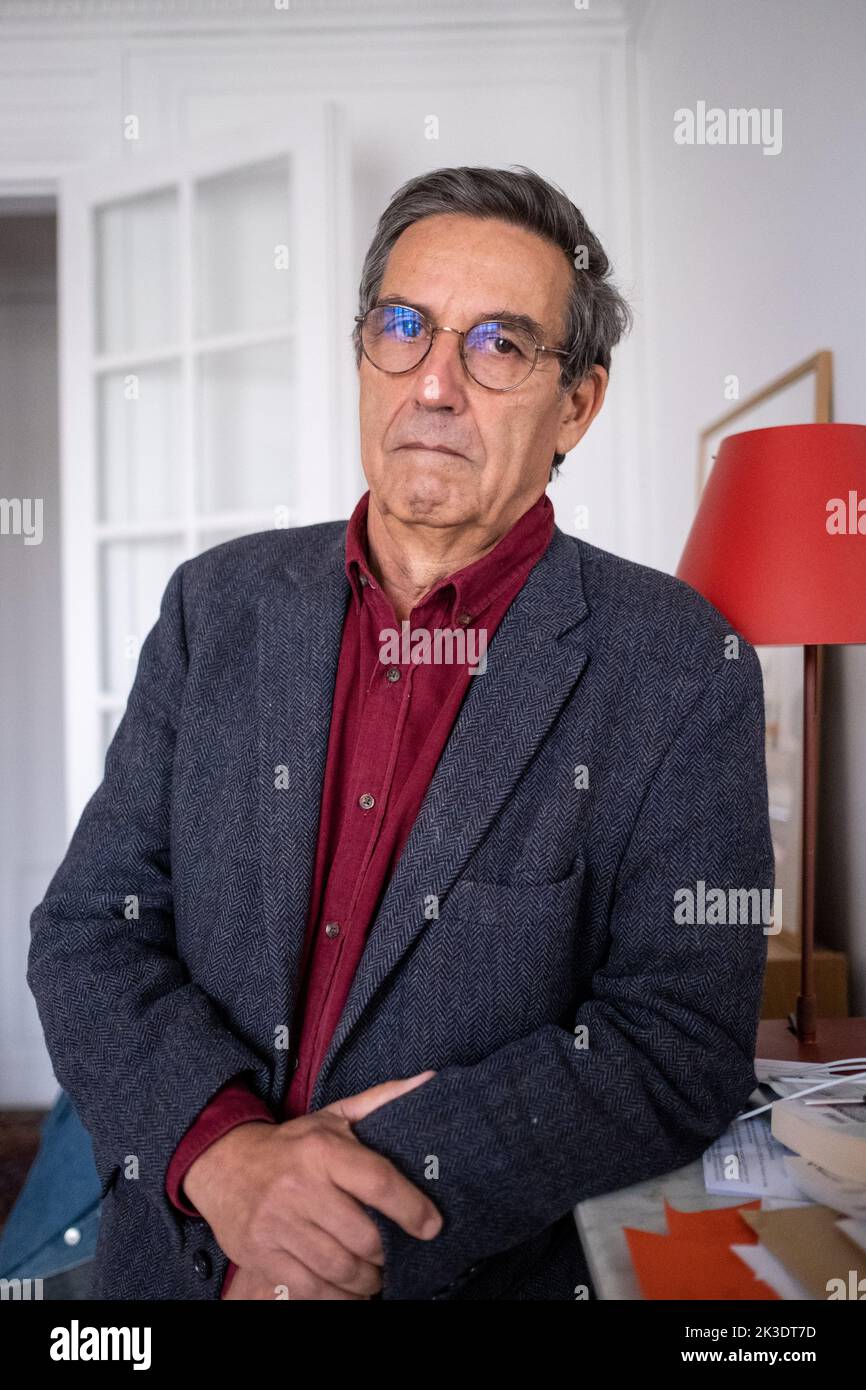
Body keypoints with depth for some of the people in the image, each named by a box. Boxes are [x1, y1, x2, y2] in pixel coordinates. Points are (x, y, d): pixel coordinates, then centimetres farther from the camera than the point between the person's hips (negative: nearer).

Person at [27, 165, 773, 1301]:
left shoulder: (682, 667, -8)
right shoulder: (220, 605, 2)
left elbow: (683, 1043, -11)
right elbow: (88, 930, 0)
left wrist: (370, 1189, -18)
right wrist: (222, 1147, -16)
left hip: (495, 1272, -2)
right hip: (179, 1253, 3)